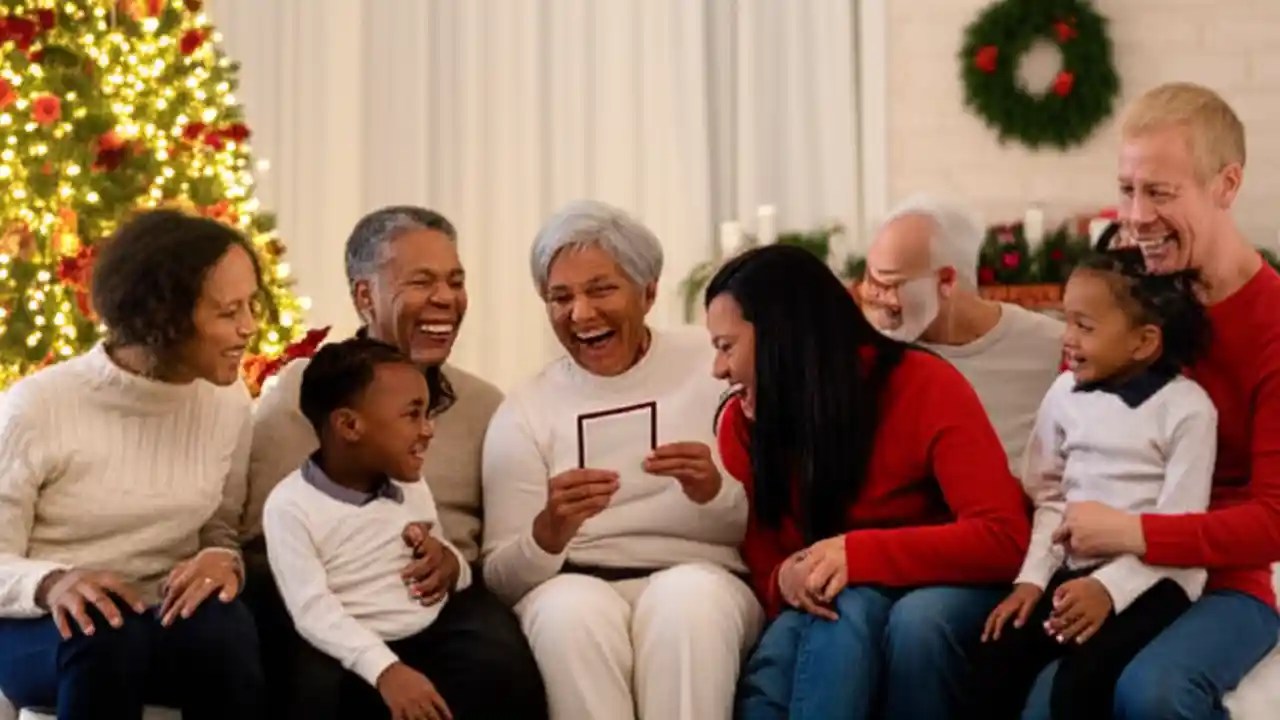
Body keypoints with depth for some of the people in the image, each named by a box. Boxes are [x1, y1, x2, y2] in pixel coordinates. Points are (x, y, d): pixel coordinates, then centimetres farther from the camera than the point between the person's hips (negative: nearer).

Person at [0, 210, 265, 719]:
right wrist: (52, 584, -33)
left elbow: (222, 529, 8)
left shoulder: (229, 402, 0)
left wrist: (224, 560, -17)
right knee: (103, 634, -38)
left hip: (163, 619, 3)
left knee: (224, 628, -32)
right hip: (41, 625, -3)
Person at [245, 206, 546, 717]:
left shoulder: (485, 404, 17)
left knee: (504, 661, -33)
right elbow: (266, 545, 0)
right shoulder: (301, 391, 8)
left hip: (448, 601, 3)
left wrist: (457, 563, -12)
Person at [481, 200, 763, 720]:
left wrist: (716, 492, -16)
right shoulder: (523, 413, 8)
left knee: (686, 593, -34)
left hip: (701, 585, 0)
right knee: (570, 607, -33)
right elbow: (499, 577, 2)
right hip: (574, 590, 1)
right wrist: (550, 530, -19)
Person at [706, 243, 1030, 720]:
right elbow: (758, 569, 0)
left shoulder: (925, 386, -15)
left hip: (948, 590, -3)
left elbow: (1004, 538, -23)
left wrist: (858, 555, -32)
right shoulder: (743, 423, -3)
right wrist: (786, 582, -25)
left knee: (917, 618, -36)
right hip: (838, 609, 3)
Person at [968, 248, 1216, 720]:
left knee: (1082, 677, -26)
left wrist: (1109, 587, -23)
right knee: (997, 655, -16)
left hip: (1152, 577, -5)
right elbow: (1049, 498, 9)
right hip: (1074, 568, 5)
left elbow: (1178, 527, -13)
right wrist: (1032, 577, -4)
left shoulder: (1187, 408, -9)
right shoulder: (1066, 393, 6)